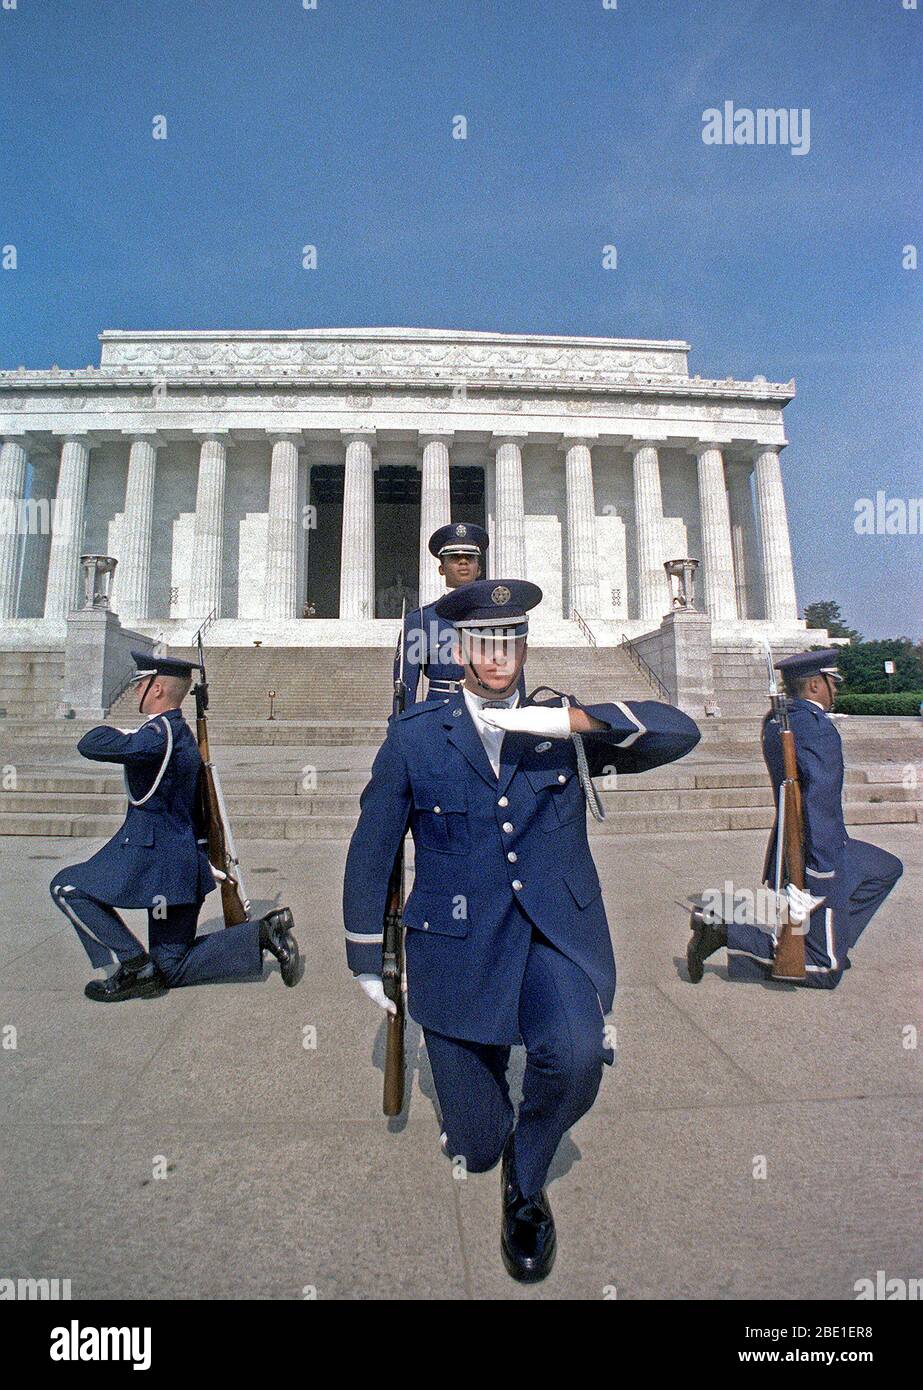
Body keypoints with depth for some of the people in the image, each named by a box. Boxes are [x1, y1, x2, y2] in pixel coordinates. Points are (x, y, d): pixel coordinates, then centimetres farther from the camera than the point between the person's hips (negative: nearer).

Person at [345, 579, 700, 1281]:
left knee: (577, 1055, -28)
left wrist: (572, 719, -23)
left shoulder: (563, 724, 2)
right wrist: (367, 957, 9)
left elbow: (680, 731, -8)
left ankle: (526, 1179, 8)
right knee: (472, 1149, 5)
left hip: (555, 933, 1)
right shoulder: (415, 734, 0)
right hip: (459, 946, 0)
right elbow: (371, 847, 6)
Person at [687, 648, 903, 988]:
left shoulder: (773, 721, 5)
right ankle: (726, 931, -8)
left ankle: (829, 942, 23)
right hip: (814, 854, -9)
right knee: (822, 974, 2)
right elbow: (818, 803, -30)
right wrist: (807, 883, -32)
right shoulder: (818, 730, -22)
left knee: (887, 870, 28)